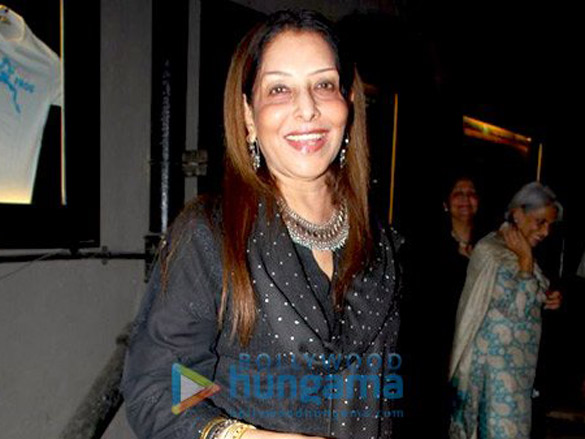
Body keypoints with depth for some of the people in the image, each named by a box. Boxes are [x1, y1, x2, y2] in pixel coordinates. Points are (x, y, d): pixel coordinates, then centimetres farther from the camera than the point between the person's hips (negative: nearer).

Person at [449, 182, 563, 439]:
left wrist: (546, 301, 1)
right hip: (495, 358, -8)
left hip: (519, 357, 8)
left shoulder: (521, 252, 9)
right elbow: (515, 308, -21)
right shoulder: (489, 251, -17)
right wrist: (526, 260, -18)